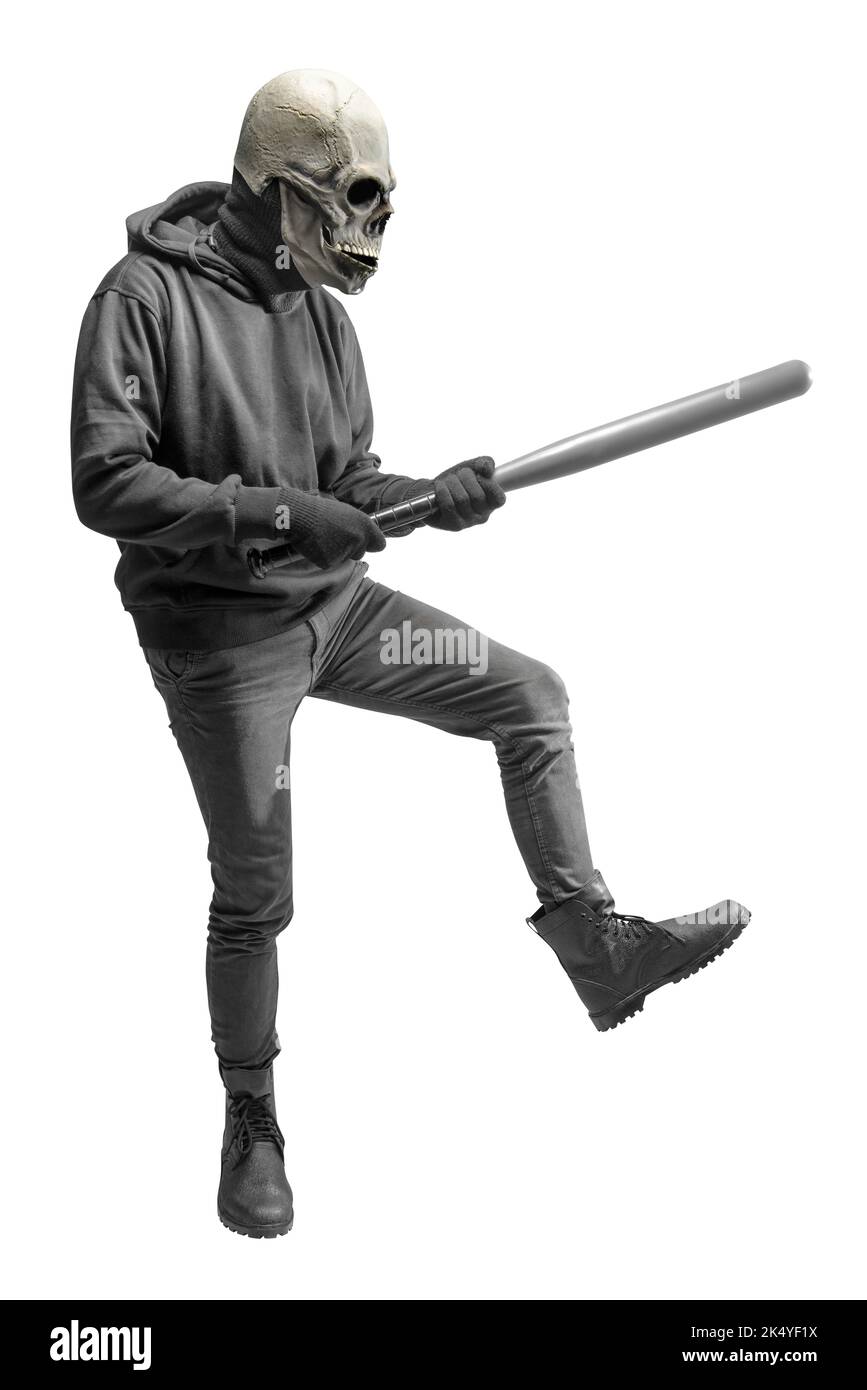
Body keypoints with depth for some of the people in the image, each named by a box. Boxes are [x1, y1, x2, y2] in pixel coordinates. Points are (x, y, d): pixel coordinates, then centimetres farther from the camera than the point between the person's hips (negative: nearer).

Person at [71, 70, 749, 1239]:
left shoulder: (319, 308, 6)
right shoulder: (146, 295, -14)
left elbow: (347, 483, 9)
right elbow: (106, 485, -20)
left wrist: (435, 497, -12)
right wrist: (274, 510, -27)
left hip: (335, 606, 6)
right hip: (218, 634, -6)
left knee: (532, 699, 2)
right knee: (254, 897, 3)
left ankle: (595, 945, 9)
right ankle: (252, 1123, 25)